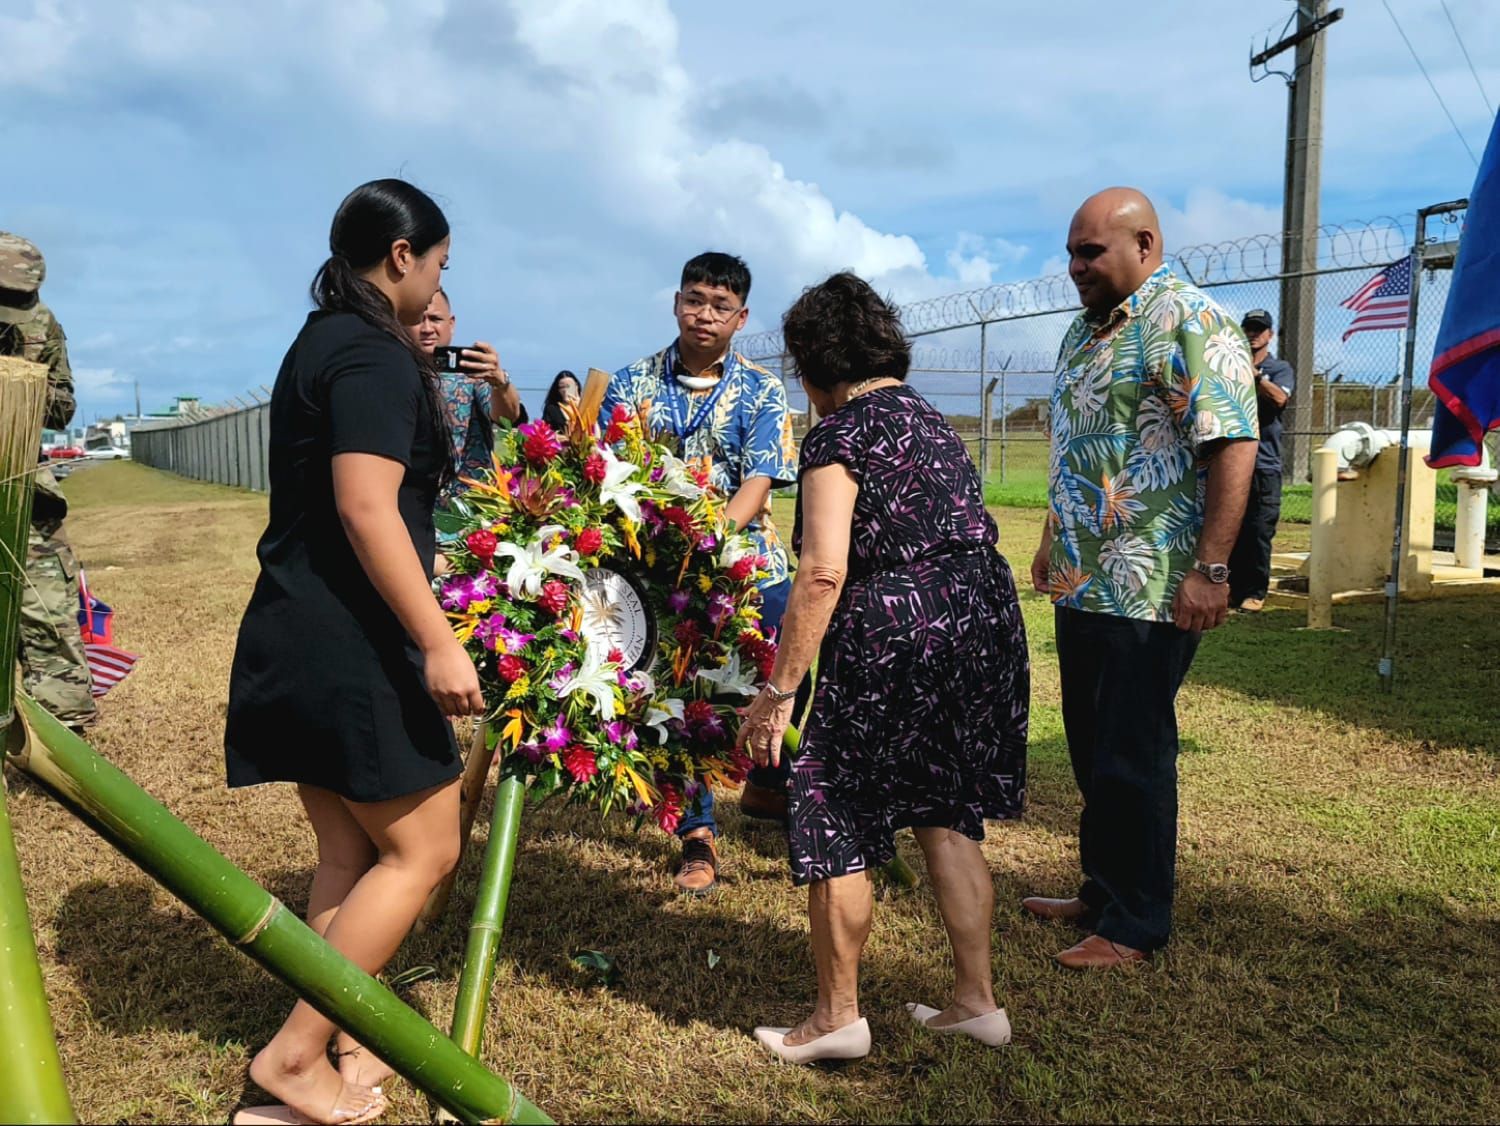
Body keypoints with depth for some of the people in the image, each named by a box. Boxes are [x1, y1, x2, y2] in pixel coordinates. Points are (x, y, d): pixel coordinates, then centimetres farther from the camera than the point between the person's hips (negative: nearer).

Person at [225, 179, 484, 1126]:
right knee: (424, 851, 0)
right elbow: (367, 509, -23)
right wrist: (439, 643, -25)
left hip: (301, 643, 10)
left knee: (351, 853, 14)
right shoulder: (374, 354, -13)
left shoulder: (322, 344, 17)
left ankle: (338, 1046, 23)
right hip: (349, 646, -10)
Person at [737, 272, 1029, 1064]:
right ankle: (976, 999, 24)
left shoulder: (838, 435, -9)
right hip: (983, 623, 8)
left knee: (837, 821, 7)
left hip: (892, 639, -8)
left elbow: (823, 572, -19)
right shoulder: (932, 421, 16)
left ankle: (838, 1015, 18)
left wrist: (778, 690, -17)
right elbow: (968, 535, 17)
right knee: (946, 814, 17)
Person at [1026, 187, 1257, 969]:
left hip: (1150, 592, -9)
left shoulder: (1189, 324, -12)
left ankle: (1136, 925, 15)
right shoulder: (1087, 328, 16)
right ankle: (1102, 892, 31)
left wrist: (1210, 570, -24)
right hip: (1081, 583, 9)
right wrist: (1052, 543, 24)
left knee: (1132, 757, 0)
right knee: (1091, 750, 16)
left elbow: (1233, 448, -20)